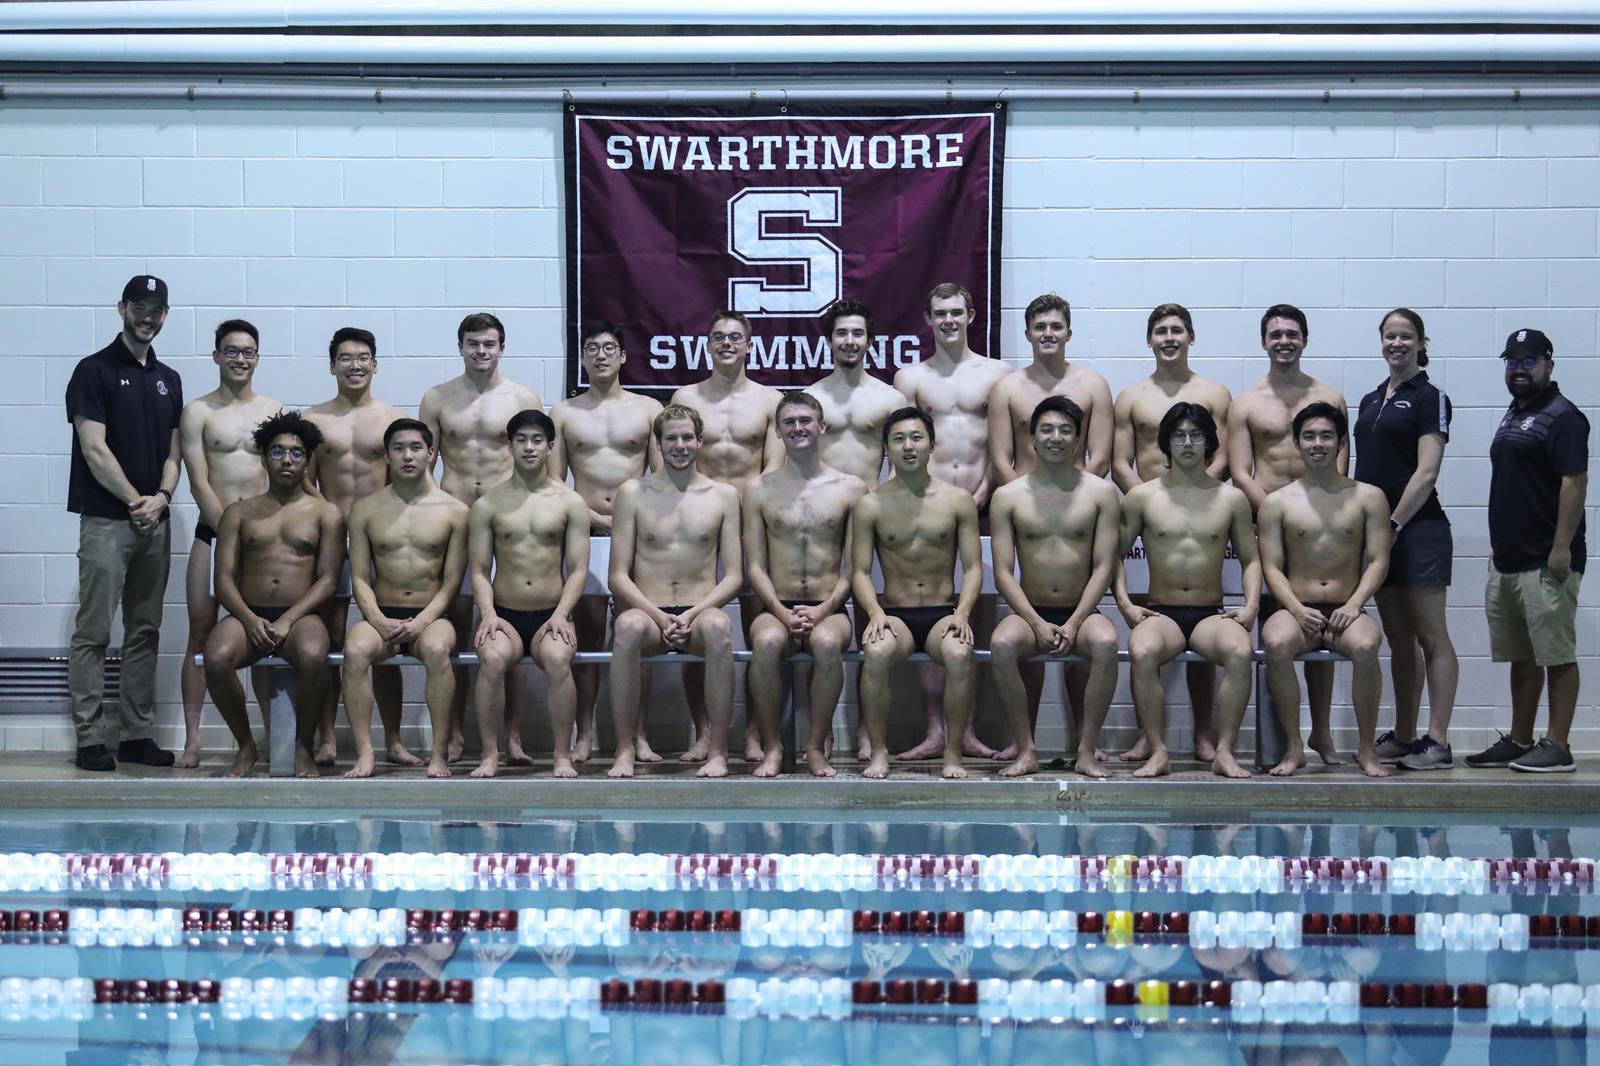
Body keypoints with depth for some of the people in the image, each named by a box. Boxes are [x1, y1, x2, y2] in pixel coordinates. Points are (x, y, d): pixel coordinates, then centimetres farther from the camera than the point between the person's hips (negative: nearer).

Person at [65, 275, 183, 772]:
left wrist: (162, 497, -5)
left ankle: (138, 735, 12)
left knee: (145, 632, 7)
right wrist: (136, 500, -10)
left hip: (155, 521, 6)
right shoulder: (94, 371, -3)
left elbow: (172, 452, 13)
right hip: (106, 520, -6)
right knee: (93, 633, -5)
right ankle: (90, 740, -3)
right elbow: (94, 450, -9)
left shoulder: (168, 380, 15)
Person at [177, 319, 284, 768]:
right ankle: (192, 742, 0)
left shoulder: (274, 411, 10)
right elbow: (199, 483, -4)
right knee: (201, 633, -2)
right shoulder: (198, 412, 4)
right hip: (212, 533, -1)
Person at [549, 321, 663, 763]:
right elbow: (554, 481, 6)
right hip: (584, 532, 0)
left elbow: (663, 476, 6)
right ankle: (584, 735, 1)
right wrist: (591, 515, -7)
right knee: (587, 632, -2)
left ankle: (639, 736, 0)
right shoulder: (565, 413, 11)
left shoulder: (648, 409, 10)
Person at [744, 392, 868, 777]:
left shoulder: (850, 488, 9)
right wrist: (783, 613, -10)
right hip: (777, 609, 1)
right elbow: (755, 566, 6)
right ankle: (771, 746, -20)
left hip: (829, 610, 0)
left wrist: (822, 610, -9)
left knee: (827, 642, -36)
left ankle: (817, 747, -20)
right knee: (766, 642, -35)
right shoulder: (759, 490, 11)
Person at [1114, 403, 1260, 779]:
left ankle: (1225, 751, -29)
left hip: (1211, 614, 1)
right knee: (1142, 651, -37)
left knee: (1240, 650, -35)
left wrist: (1251, 605, -2)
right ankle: (1158, 752, -30)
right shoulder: (1142, 497, 8)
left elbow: (1250, 559, 15)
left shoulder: (1232, 499, 11)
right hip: (1160, 613, -1)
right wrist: (1124, 602, -6)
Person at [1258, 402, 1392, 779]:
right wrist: (1298, 610, -14)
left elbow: (1378, 561, 4)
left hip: (1346, 610, 0)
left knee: (1365, 646, -36)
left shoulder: (1368, 498, 11)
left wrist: (1353, 605, -13)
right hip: (1296, 609, 0)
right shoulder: (1277, 502, 10)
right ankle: (1294, 747, -22)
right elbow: (1272, 567, 3)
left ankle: (1367, 749, -19)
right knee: (1277, 644, -36)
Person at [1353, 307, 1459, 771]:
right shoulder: (1370, 401, 17)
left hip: (1418, 528, -7)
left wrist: (1394, 524, -16)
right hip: (1378, 532, 7)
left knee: (1431, 637, -5)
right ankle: (1402, 737, 15)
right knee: (1398, 640, 11)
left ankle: (1437, 740, -4)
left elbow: (1426, 472, -12)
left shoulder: (1429, 398, -4)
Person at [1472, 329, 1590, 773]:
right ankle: (1519, 742, 19)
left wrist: (1562, 548, -21)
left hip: (1546, 562, -9)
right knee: (1521, 657, 13)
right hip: (1508, 561, 9)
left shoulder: (1562, 417, -9)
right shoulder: (1513, 416, 19)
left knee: (1557, 655, -5)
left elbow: (1574, 482, -16)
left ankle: (1557, 747, -2)